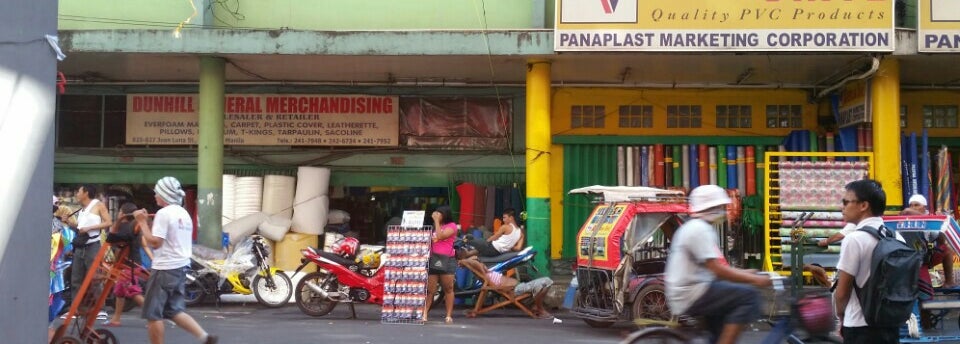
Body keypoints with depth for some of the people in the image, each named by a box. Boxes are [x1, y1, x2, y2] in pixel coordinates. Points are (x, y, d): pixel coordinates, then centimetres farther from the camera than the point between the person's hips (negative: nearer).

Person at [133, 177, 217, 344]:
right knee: (174, 310, 14)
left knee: (153, 313, 1)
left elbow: (154, 242, -18)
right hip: (181, 267, 9)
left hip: (165, 269, -9)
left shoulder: (163, 213, -14)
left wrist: (142, 222, -10)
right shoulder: (184, 213, 13)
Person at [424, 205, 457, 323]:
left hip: (446, 260, -5)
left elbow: (440, 236, -14)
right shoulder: (434, 226, 22)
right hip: (433, 259, 5)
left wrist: (436, 221, -10)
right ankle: (424, 314, -4)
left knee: (448, 289, 0)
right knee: (430, 290, -1)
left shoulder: (452, 226, 1)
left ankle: (449, 316, 4)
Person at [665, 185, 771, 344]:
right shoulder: (700, 229, -15)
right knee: (749, 295, -17)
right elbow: (718, 270, -21)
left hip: (686, 293, 11)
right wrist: (754, 279, -15)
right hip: (692, 295, -11)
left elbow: (714, 267, 20)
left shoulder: (693, 227, 17)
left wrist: (744, 273, 12)